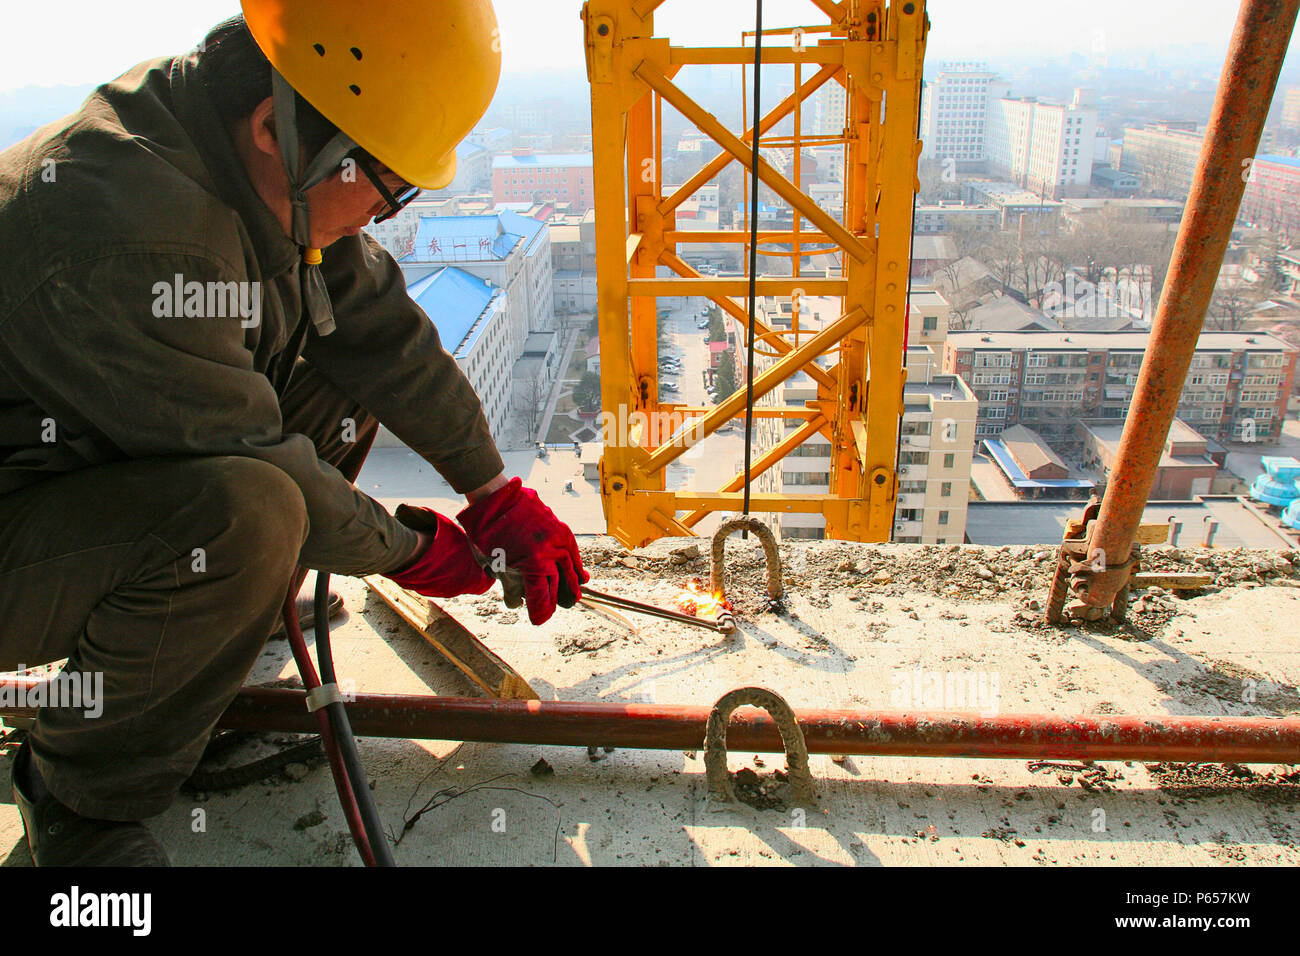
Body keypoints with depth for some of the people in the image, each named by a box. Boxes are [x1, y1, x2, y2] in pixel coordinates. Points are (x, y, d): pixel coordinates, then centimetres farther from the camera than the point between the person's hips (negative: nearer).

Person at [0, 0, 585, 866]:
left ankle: (221, 636, 11)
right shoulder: (126, 238, -34)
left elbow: (383, 329, -3)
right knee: (240, 515, -36)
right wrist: (409, 548, -12)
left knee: (346, 370, 1)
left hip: (115, 467, 9)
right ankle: (84, 801, -9)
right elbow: (252, 468, -28)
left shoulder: (277, 173, -7)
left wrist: (500, 496, 0)